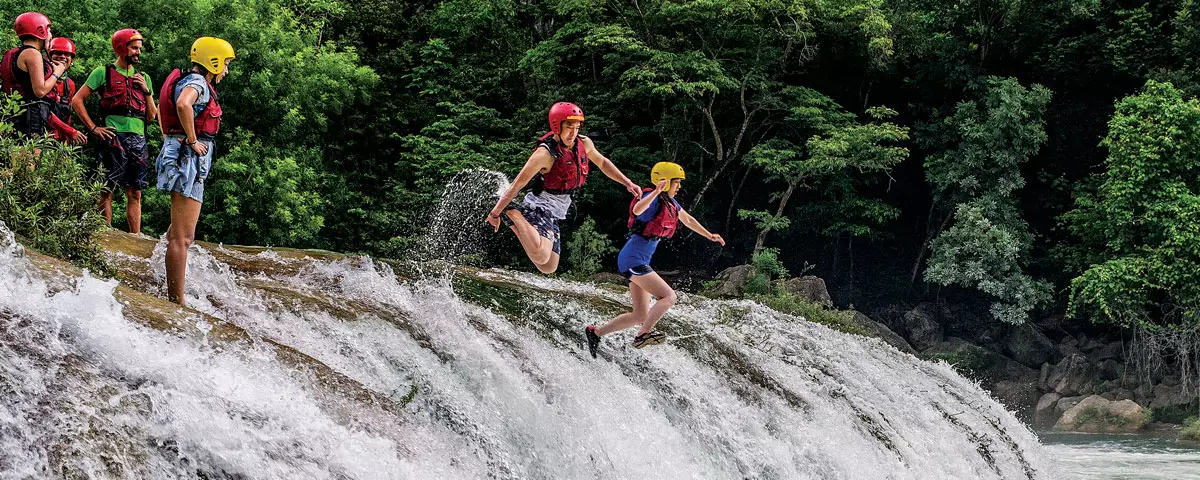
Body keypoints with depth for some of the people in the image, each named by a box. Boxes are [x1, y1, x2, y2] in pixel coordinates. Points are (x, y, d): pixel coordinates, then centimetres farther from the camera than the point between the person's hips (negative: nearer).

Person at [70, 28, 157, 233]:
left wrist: (147, 91, 6)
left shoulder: (143, 78, 20)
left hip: (138, 139, 5)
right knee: (107, 190, -6)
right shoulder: (104, 72, 5)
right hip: (114, 137, -5)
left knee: (135, 193, 5)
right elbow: (77, 100, 2)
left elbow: (151, 116, 20)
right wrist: (93, 128, -4)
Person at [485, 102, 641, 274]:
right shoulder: (546, 153, -23)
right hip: (539, 208, -8)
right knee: (541, 257, -32)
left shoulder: (584, 144, -1)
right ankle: (512, 213, -10)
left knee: (548, 268, 11)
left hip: (553, 214, 8)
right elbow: (518, 183, -18)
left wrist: (627, 182, 18)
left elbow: (602, 163, 21)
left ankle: (515, 225, 20)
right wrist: (495, 213, -14)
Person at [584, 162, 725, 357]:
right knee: (668, 296, -18)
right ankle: (643, 335, -24)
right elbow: (637, 210, -37)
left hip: (640, 262, 10)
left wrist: (709, 235, 36)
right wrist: (656, 192, -48)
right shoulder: (653, 199, -14)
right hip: (633, 259, -10)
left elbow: (688, 220, 30)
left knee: (640, 316, 10)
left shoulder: (670, 203, 14)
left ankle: (595, 332, 15)